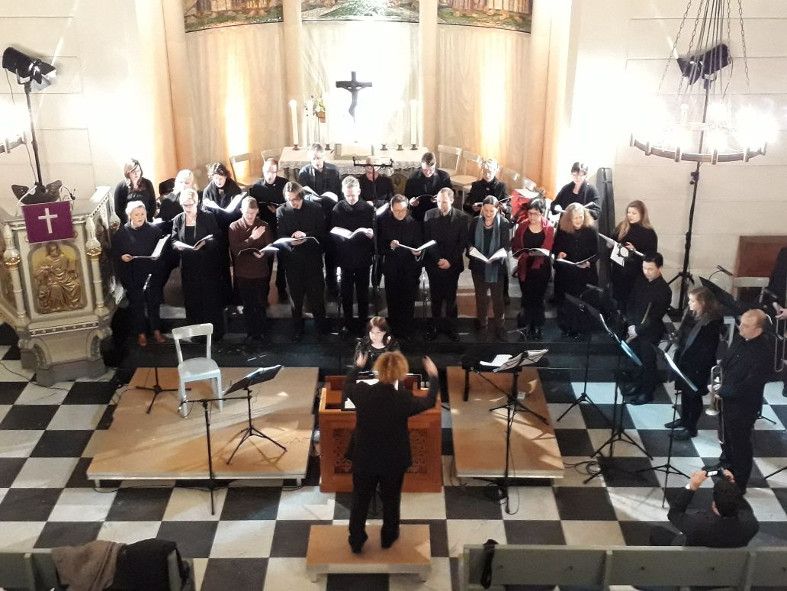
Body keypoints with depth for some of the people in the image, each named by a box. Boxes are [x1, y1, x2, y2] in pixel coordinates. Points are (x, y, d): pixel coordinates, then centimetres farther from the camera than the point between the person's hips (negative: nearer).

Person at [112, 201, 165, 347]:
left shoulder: (154, 230, -1)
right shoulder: (121, 233, -2)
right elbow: (114, 254, 3)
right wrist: (122, 257, -17)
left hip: (152, 274, 1)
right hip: (132, 277, 0)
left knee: (153, 302, 10)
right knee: (136, 305, 8)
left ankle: (156, 330, 25)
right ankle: (141, 333, 21)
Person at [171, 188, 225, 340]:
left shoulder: (208, 216, -4)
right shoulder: (177, 220, 6)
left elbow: (218, 237, -6)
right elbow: (173, 241, 7)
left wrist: (206, 242, -26)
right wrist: (178, 244, -17)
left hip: (208, 265, -3)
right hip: (189, 267, 3)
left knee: (211, 298, 1)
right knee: (192, 300, 7)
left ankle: (216, 332, 11)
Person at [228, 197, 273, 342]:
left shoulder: (264, 226, -1)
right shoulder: (234, 226, -4)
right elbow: (234, 249, -12)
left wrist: (263, 254, -25)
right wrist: (252, 238, -21)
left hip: (261, 272, 0)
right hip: (243, 273, 0)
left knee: (260, 305, 7)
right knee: (247, 305, 12)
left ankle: (261, 331, 22)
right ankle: (250, 331, 24)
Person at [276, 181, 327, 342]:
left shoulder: (315, 209, -2)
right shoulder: (281, 211, 0)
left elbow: (322, 232, -3)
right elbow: (280, 235, -5)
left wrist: (306, 235, -21)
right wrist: (291, 241, -27)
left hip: (313, 258, -1)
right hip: (292, 260, 1)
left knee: (316, 295, 5)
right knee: (296, 297, 12)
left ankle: (321, 327, 21)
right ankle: (297, 329, 26)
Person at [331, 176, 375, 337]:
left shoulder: (368, 209, -6)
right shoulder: (337, 209, -4)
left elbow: (375, 231, -3)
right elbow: (332, 233, 1)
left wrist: (371, 234, -25)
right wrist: (339, 236, -21)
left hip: (363, 257, 0)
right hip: (345, 257, 1)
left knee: (363, 293, 11)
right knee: (346, 294, 10)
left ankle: (363, 323, 25)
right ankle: (347, 324, 24)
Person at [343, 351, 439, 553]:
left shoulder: (362, 392, -22)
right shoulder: (404, 399, -26)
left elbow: (347, 386, 4)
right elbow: (430, 402, -5)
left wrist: (357, 366, 22)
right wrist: (433, 376, 11)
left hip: (364, 458, 1)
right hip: (394, 461, -1)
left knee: (360, 501, 22)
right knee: (391, 500, 24)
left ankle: (356, 541, 36)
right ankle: (388, 537, 44)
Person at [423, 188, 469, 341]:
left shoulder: (461, 217, -4)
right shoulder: (429, 215, -2)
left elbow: (462, 242, -4)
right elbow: (427, 240, -3)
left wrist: (450, 261, -12)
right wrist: (439, 259, -13)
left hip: (453, 264, -1)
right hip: (434, 264, 1)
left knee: (450, 297, 7)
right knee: (435, 297, 7)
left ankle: (449, 326, 17)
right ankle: (435, 325, 17)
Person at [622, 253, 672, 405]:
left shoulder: (664, 290, -21)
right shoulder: (640, 280, -1)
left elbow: (655, 317, -21)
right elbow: (630, 303, 4)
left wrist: (638, 329, -17)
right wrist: (631, 324, -7)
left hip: (650, 332, -6)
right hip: (634, 329, 6)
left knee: (648, 362, 8)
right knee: (636, 359, 19)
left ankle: (647, 393, 24)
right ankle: (637, 385, 38)